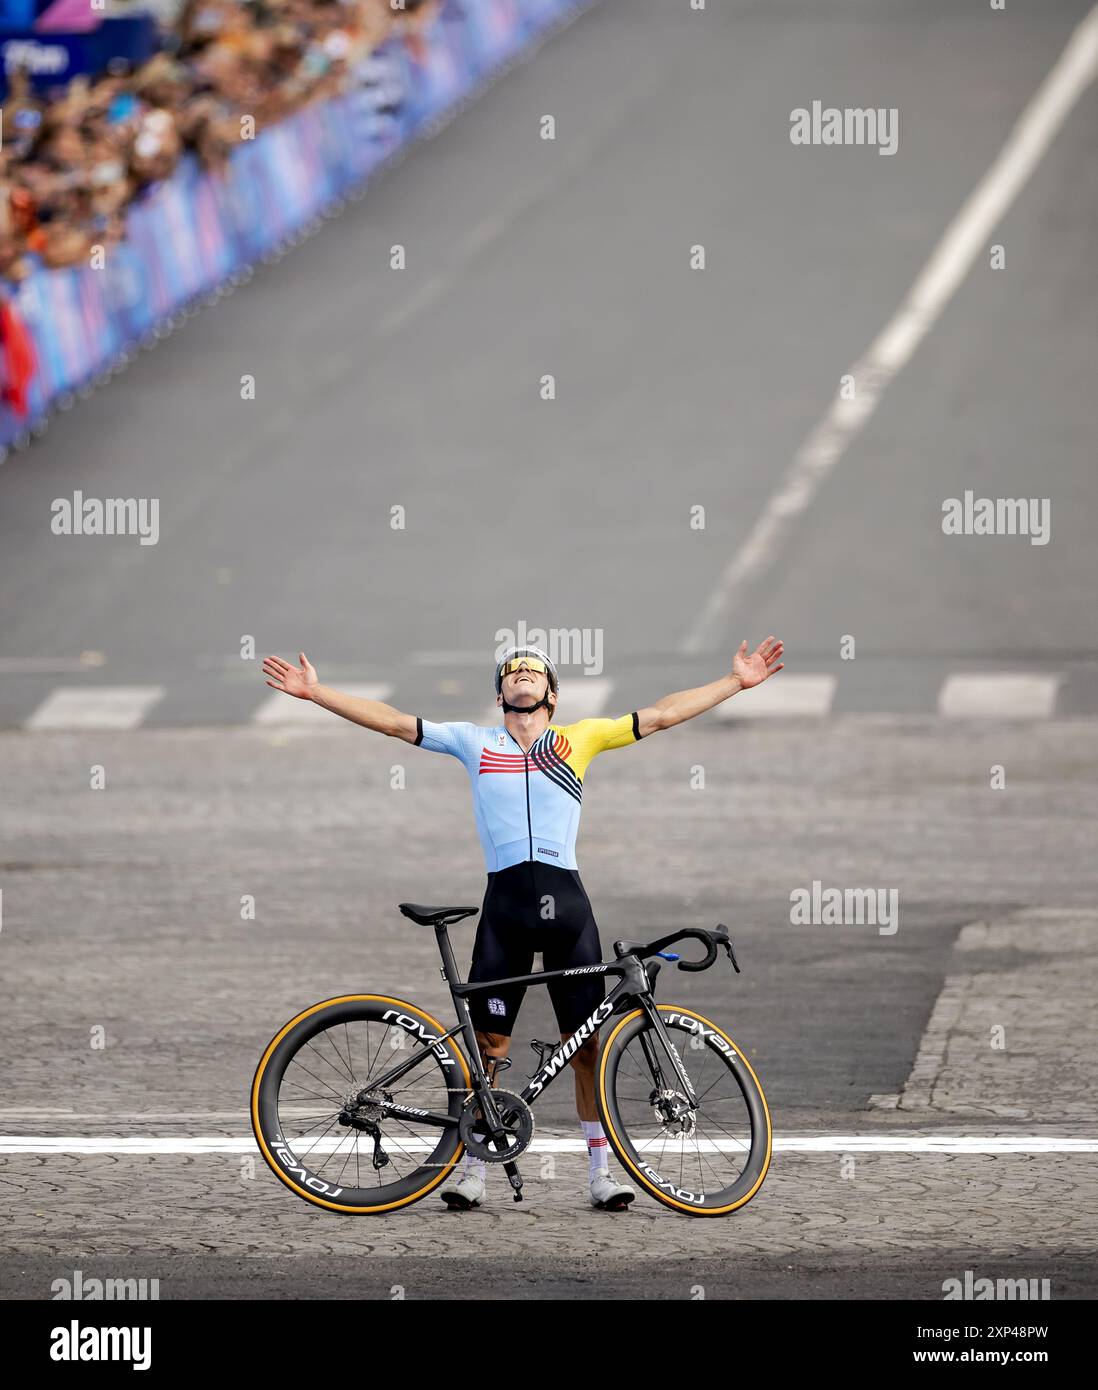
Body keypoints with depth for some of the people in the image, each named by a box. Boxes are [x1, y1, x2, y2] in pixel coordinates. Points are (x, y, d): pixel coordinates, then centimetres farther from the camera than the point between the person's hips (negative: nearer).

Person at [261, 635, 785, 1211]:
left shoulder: (580, 738, 13)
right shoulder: (476, 743, 14)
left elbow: (660, 715, 13)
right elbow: (393, 722, 13)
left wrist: (737, 682, 10)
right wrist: (313, 692, 10)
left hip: (566, 901, 0)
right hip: (505, 901, 0)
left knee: (586, 1040, 0)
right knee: (488, 1040, 0)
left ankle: (600, 1169, 5)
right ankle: (473, 1168, 7)